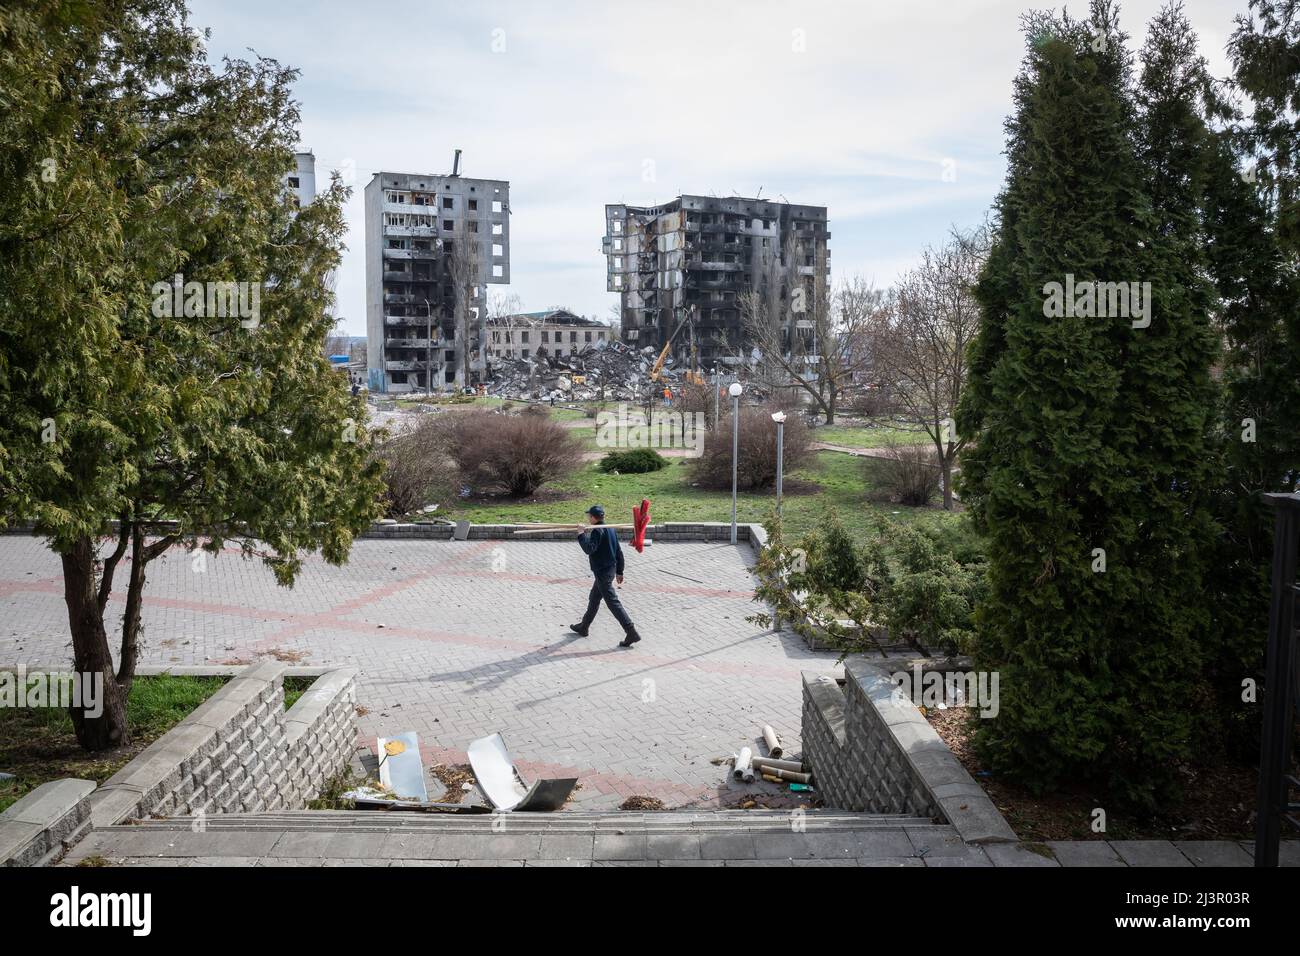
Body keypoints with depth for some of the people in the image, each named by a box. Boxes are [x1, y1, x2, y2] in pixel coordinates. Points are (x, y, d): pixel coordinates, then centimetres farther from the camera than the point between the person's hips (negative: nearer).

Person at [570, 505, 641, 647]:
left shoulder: (597, 531, -17)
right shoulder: (611, 529, 10)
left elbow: (589, 549, -30)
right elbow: (619, 552, 14)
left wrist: (581, 535, -20)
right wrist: (619, 571, 19)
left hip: (602, 572, -10)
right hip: (610, 570, 10)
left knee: (613, 603, -9)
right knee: (593, 599, 23)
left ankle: (631, 632, -13)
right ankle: (583, 627, 37)